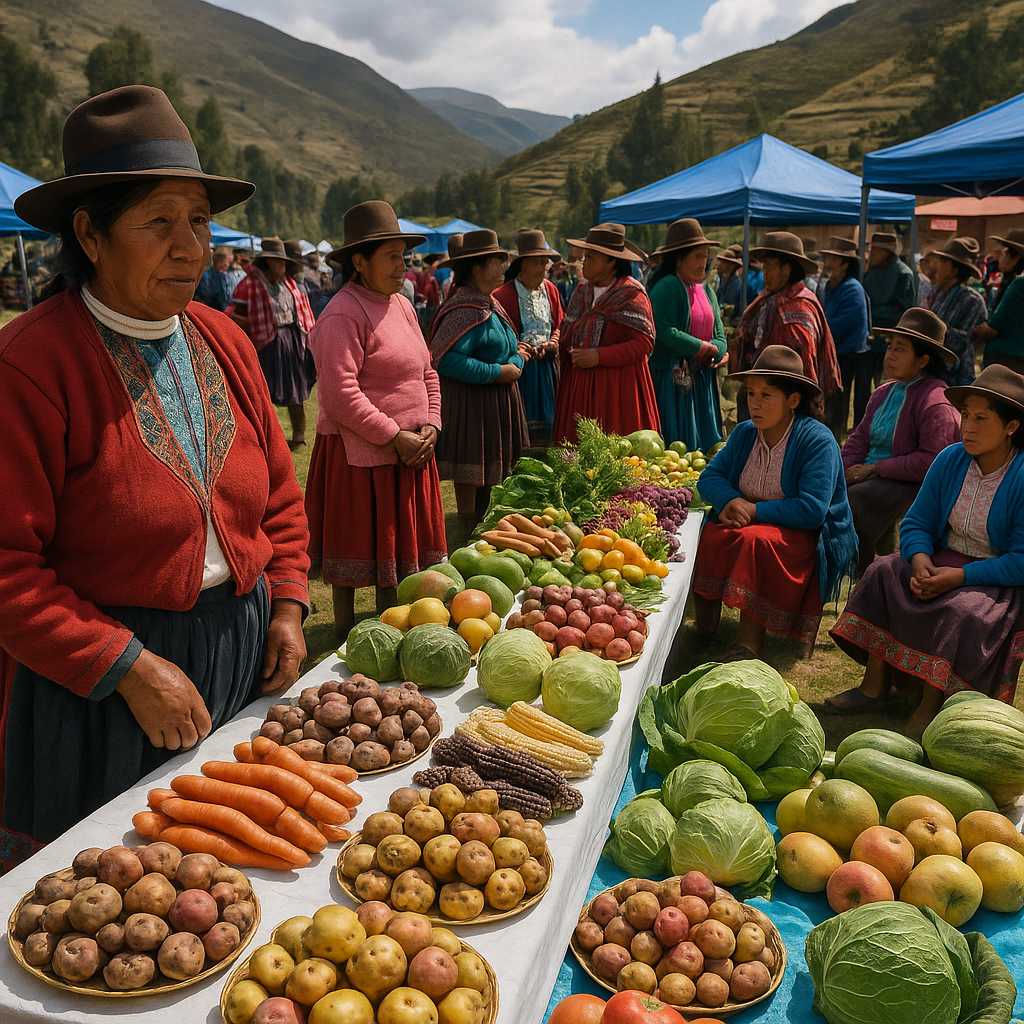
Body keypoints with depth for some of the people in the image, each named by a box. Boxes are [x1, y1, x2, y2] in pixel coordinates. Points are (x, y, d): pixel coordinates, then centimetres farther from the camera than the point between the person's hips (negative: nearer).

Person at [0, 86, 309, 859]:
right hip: (99, 677, -5)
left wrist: (286, 606, 1)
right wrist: (129, 668, -18)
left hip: (246, 650, 6)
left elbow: (279, 492, 11)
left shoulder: (224, 341, 3)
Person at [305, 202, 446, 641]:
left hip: (410, 451, 8)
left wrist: (429, 427, 2)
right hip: (359, 452, -8)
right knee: (353, 552, 4)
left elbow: (426, 373, 17)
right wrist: (394, 436, -18)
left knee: (397, 544, 15)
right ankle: (346, 637, 19)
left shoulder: (401, 306, 13)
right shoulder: (343, 314, -14)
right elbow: (340, 395, -21)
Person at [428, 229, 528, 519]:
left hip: (497, 401, 10)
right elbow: (446, 359, -28)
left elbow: (512, 348, 19)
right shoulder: (466, 310, -18)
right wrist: (497, 372, -22)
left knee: (491, 467, 16)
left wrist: (514, 366, -6)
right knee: (470, 468, -1)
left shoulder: (490, 305, 14)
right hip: (470, 402, -10)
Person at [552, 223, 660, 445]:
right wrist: (572, 355, -2)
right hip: (579, 386, 6)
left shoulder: (631, 294, -5)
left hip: (619, 386, -6)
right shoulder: (581, 293, 15)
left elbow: (643, 342, -12)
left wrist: (600, 356, -17)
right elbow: (566, 337, 19)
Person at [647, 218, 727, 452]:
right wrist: (703, 348, -11)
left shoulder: (706, 289, 15)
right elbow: (666, 333, -21)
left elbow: (720, 338, 11)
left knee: (708, 443, 7)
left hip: (704, 378, 8)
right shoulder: (666, 287, -10)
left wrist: (712, 352, -11)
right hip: (674, 378, -8)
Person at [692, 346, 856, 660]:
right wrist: (730, 500, -18)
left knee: (754, 540, -35)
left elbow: (812, 510, -22)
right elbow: (710, 476, 4)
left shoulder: (817, 440, -13)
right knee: (710, 536, -24)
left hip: (804, 535, -6)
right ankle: (703, 630, -16)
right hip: (752, 521, 6)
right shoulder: (744, 433, 7)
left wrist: (755, 510, -20)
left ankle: (750, 644, -31)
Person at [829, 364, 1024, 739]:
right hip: (944, 557, 6)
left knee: (960, 611, -33)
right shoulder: (950, 460, -1)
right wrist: (920, 561, -17)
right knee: (883, 575, -14)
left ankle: (929, 709, -22)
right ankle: (875, 685, -14)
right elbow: (917, 523, 4)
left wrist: (959, 576, -27)